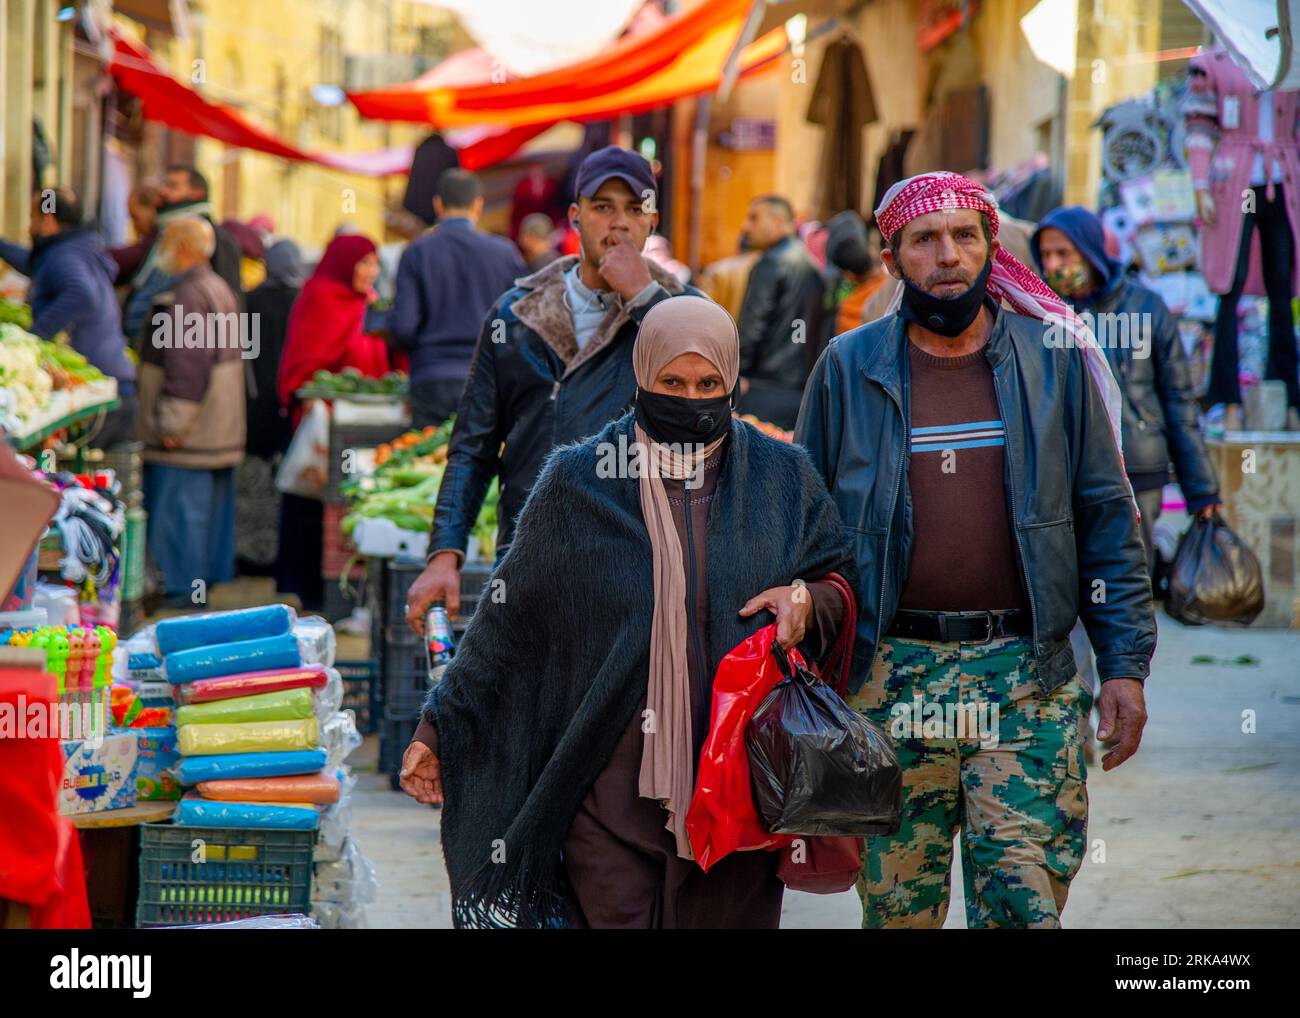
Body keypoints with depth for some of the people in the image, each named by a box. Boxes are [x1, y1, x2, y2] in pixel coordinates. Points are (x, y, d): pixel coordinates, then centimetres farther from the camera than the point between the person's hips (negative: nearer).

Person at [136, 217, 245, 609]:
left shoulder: (187, 295, -18)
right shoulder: (220, 289, 15)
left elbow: (187, 366, -24)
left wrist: (173, 422, -21)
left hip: (190, 431, -10)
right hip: (220, 428, 10)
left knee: (180, 507, -6)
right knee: (213, 502, 14)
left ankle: (180, 585, -5)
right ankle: (211, 573, 21)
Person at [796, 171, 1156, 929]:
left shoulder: (1054, 361, 5)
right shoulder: (848, 369, 6)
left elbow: (1107, 520, 7)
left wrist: (1125, 665, 0)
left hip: (1028, 676, -1)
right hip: (891, 674, 1)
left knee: (1025, 899, -6)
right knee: (896, 903, 6)